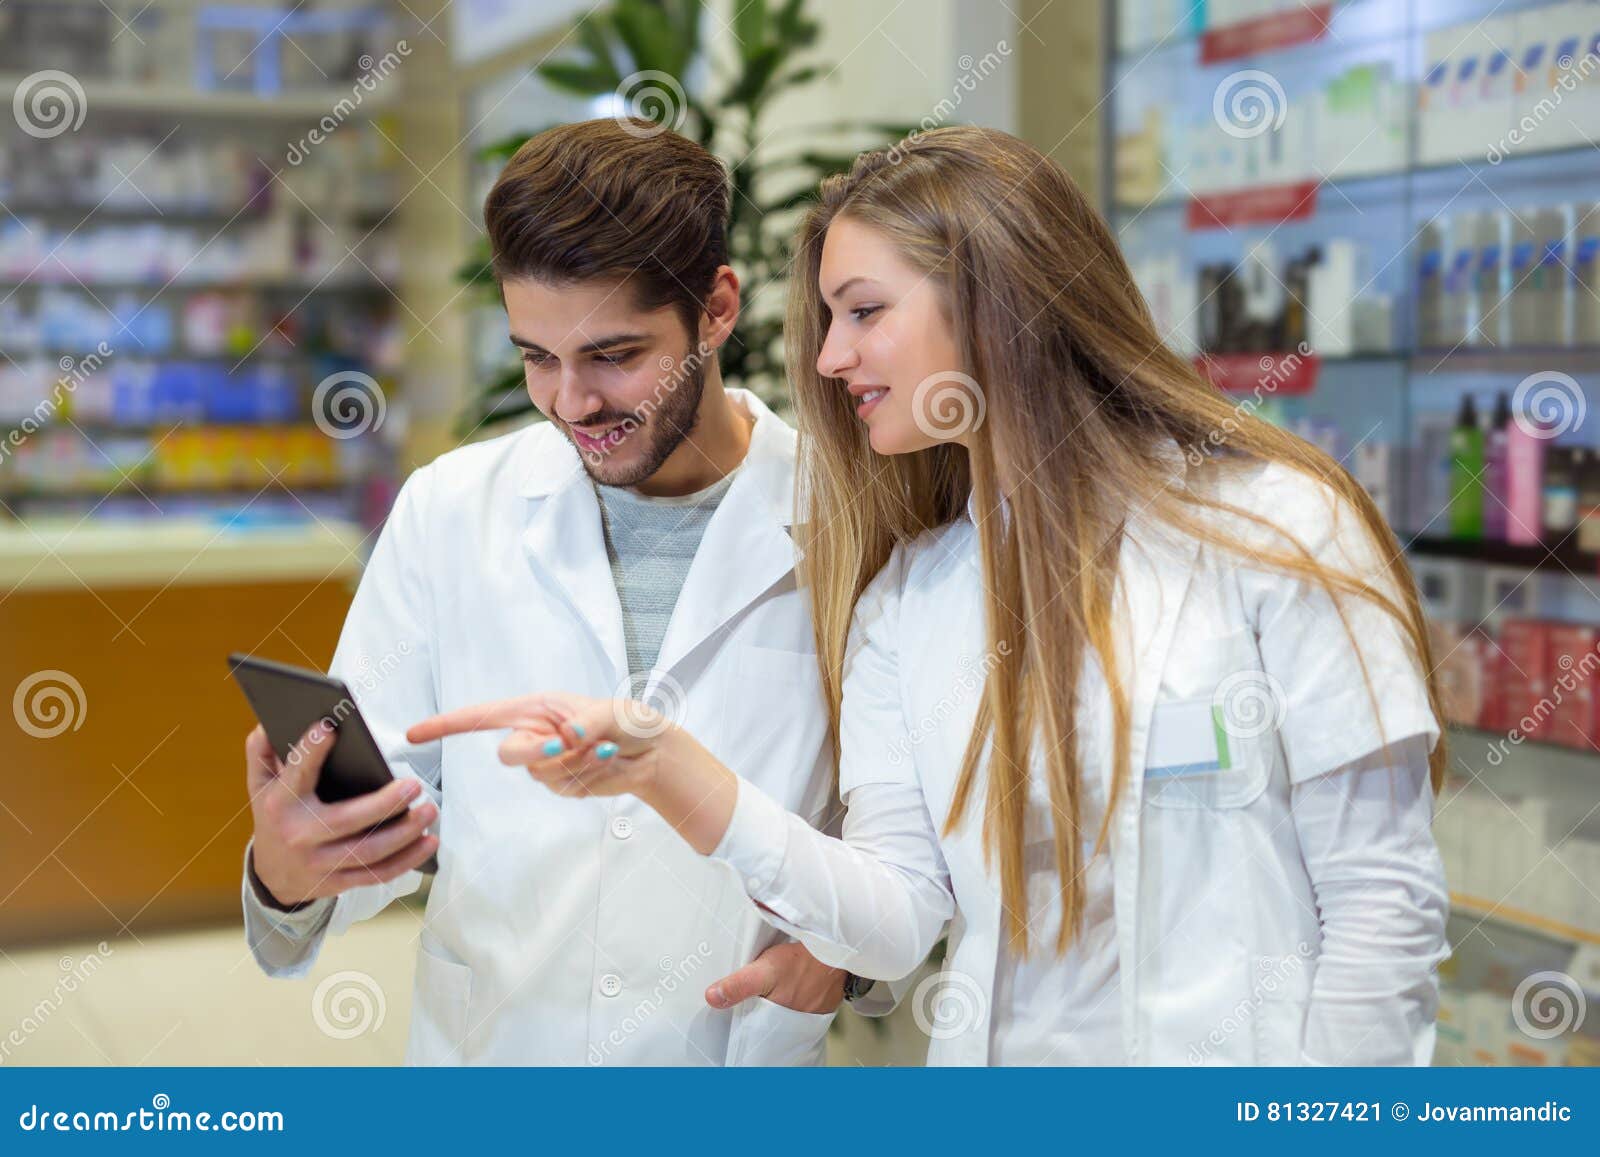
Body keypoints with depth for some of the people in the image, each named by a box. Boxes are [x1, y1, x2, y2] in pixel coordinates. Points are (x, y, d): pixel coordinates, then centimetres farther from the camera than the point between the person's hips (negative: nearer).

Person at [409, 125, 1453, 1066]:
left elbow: (1384, 903, -11)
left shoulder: (1273, 525, -11)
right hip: (1004, 1052, 4)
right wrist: (669, 772, -19)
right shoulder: (904, 598, 2)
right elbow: (898, 923, -7)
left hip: (1242, 1064, -4)